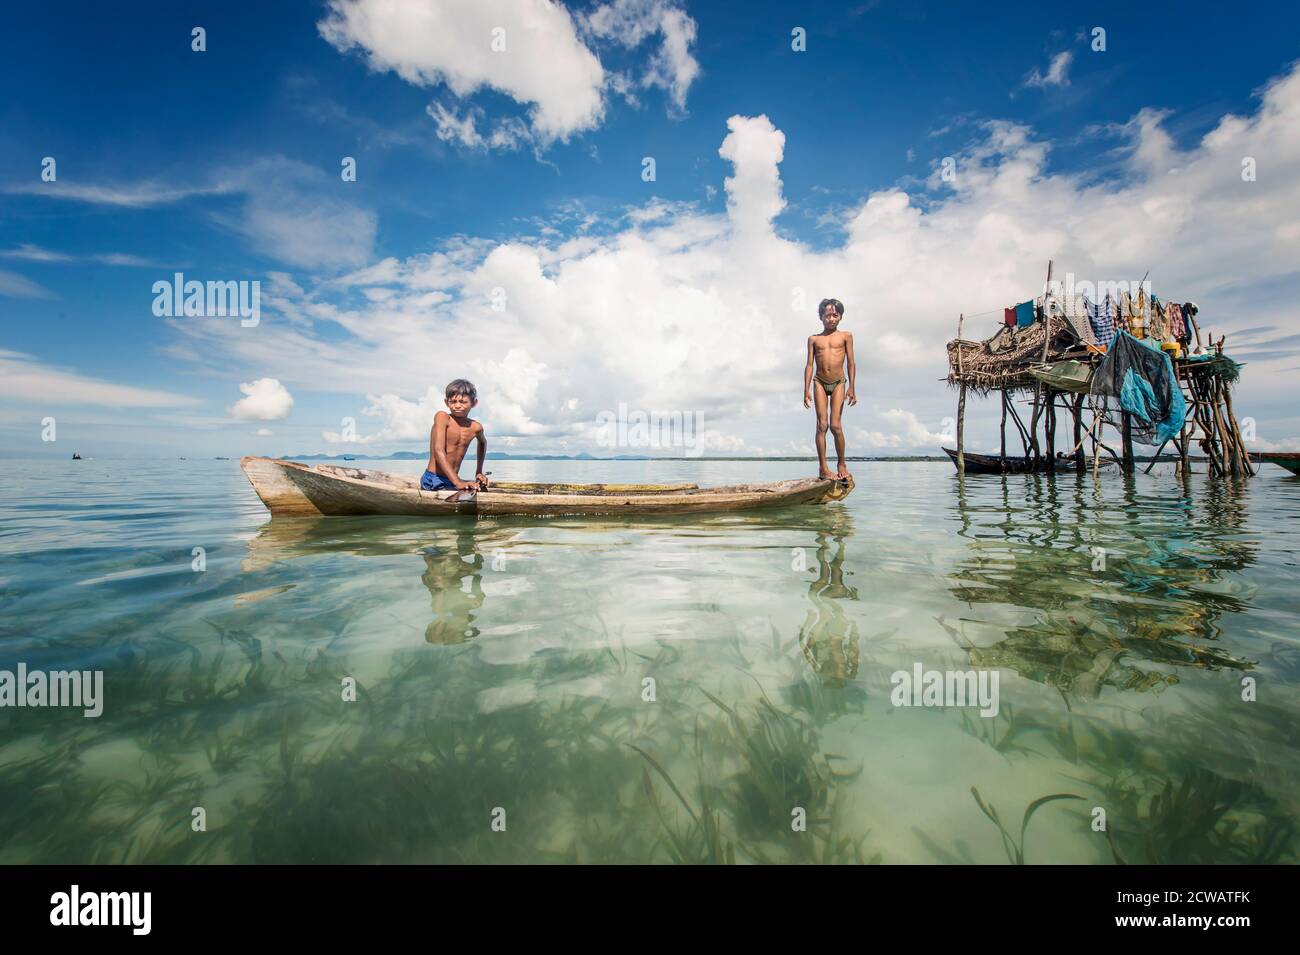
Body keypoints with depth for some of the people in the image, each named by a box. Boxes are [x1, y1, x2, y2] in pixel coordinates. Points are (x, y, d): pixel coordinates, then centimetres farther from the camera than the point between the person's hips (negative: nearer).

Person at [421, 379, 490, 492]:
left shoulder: (476, 427, 5)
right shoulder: (442, 417, -9)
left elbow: (482, 442, 30)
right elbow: (439, 451, -19)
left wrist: (479, 472, 26)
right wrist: (457, 482, -28)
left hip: (452, 481, 6)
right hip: (433, 481, -6)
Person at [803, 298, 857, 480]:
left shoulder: (845, 336, 9)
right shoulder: (814, 339, 11)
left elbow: (851, 363, 6)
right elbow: (810, 365, 8)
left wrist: (851, 387, -2)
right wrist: (806, 389, 0)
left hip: (838, 382, -1)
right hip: (820, 383, 1)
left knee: (835, 425, -9)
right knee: (822, 425, -6)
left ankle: (841, 464, 7)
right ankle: (823, 467, -3)